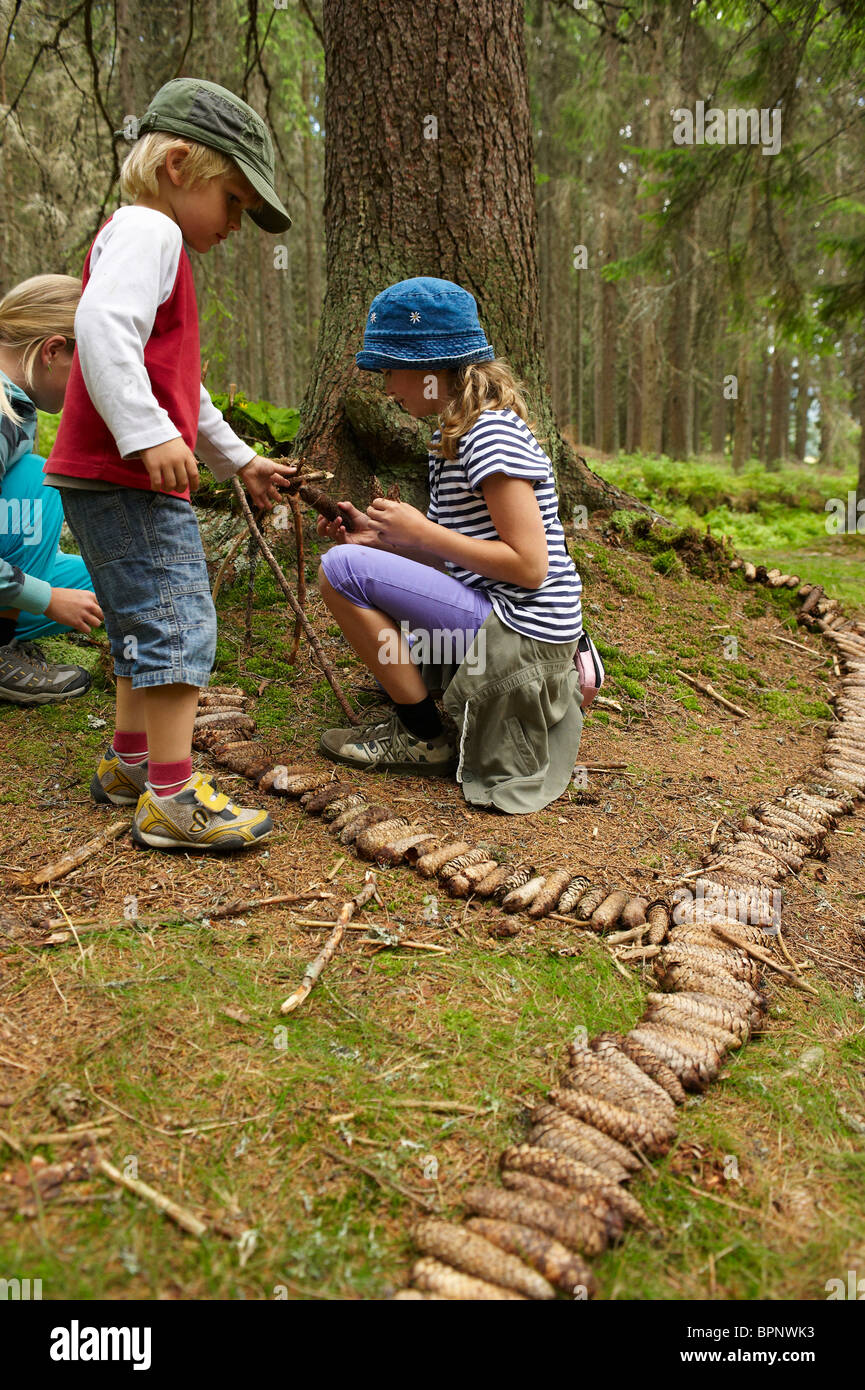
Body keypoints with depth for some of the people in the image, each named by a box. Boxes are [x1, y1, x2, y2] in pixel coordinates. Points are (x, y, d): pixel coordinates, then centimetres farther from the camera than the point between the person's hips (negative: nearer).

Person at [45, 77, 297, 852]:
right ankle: (172, 798, -10)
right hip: (124, 477, -11)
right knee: (178, 621, -13)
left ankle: (129, 764, 28)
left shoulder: (158, 246, 27)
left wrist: (238, 460, 33)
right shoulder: (146, 230, -6)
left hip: (128, 476, 11)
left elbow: (181, 386, 32)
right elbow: (102, 323, -26)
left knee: (149, 621, 17)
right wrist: (147, 433, -31)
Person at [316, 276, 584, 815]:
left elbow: (528, 566, -22)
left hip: (521, 632, -11)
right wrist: (381, 536, 3)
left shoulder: (492, 434, -16)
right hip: (503, 623, 11)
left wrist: (421, 531, -14)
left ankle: (424, 738, -1)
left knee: (342, 569, -15)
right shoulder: (454, 437, 14)